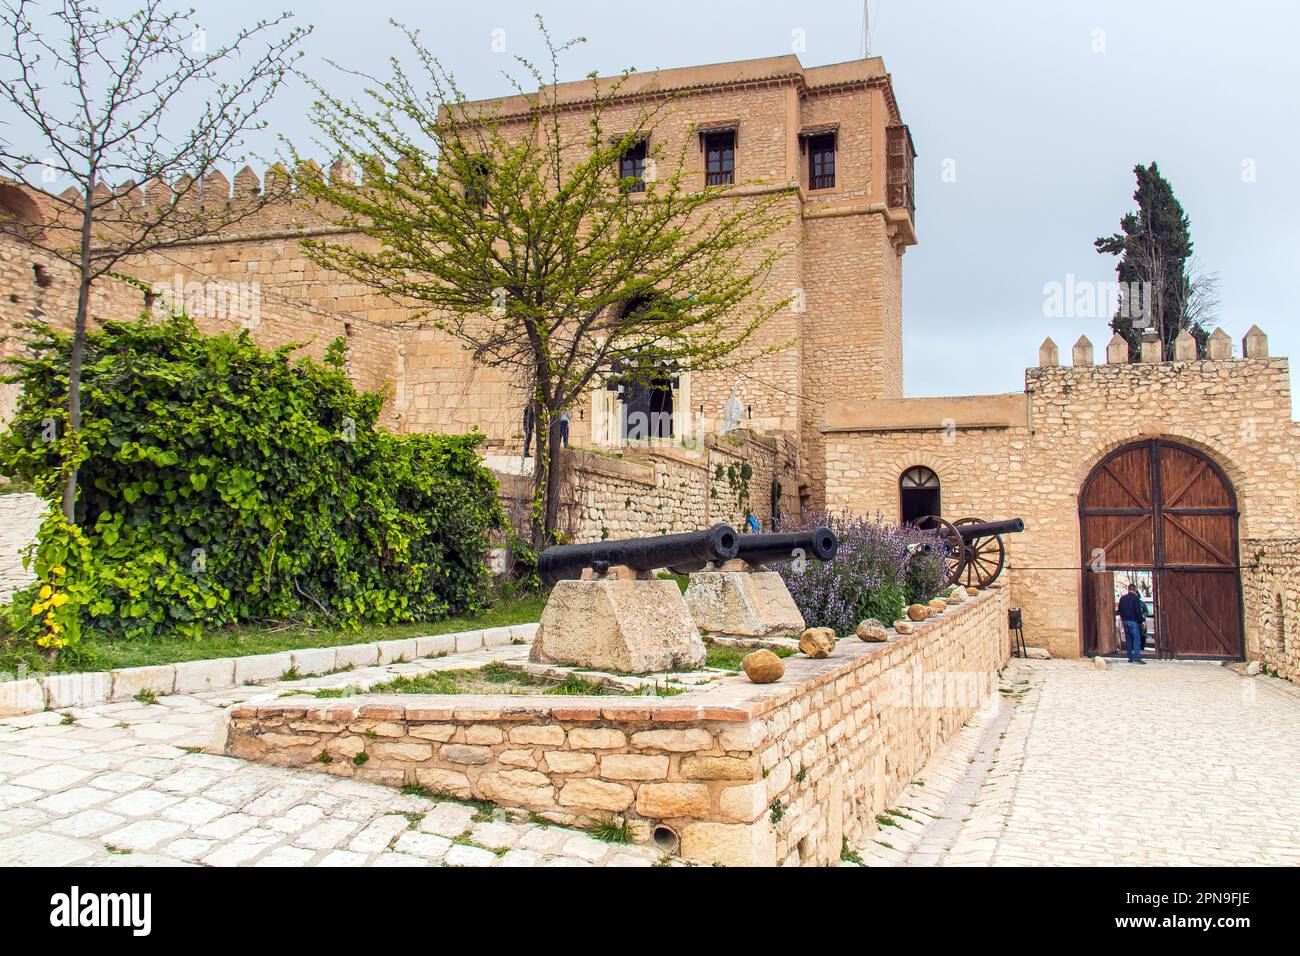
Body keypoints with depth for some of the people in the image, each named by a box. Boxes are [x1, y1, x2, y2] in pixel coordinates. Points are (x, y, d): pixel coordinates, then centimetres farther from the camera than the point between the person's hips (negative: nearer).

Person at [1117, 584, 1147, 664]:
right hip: (1133, 621, -6)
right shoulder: (1135, 598, -8)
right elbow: (1138, 611, -12)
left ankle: (1130, 657, 11)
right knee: (1136, 638, -7)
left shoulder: (1122, 598, 11)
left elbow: (1120, 610, 16)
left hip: (1125, 621, 6)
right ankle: (1137, 657, -16)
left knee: (1128, 639, 10)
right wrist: (1142, 621, -8)